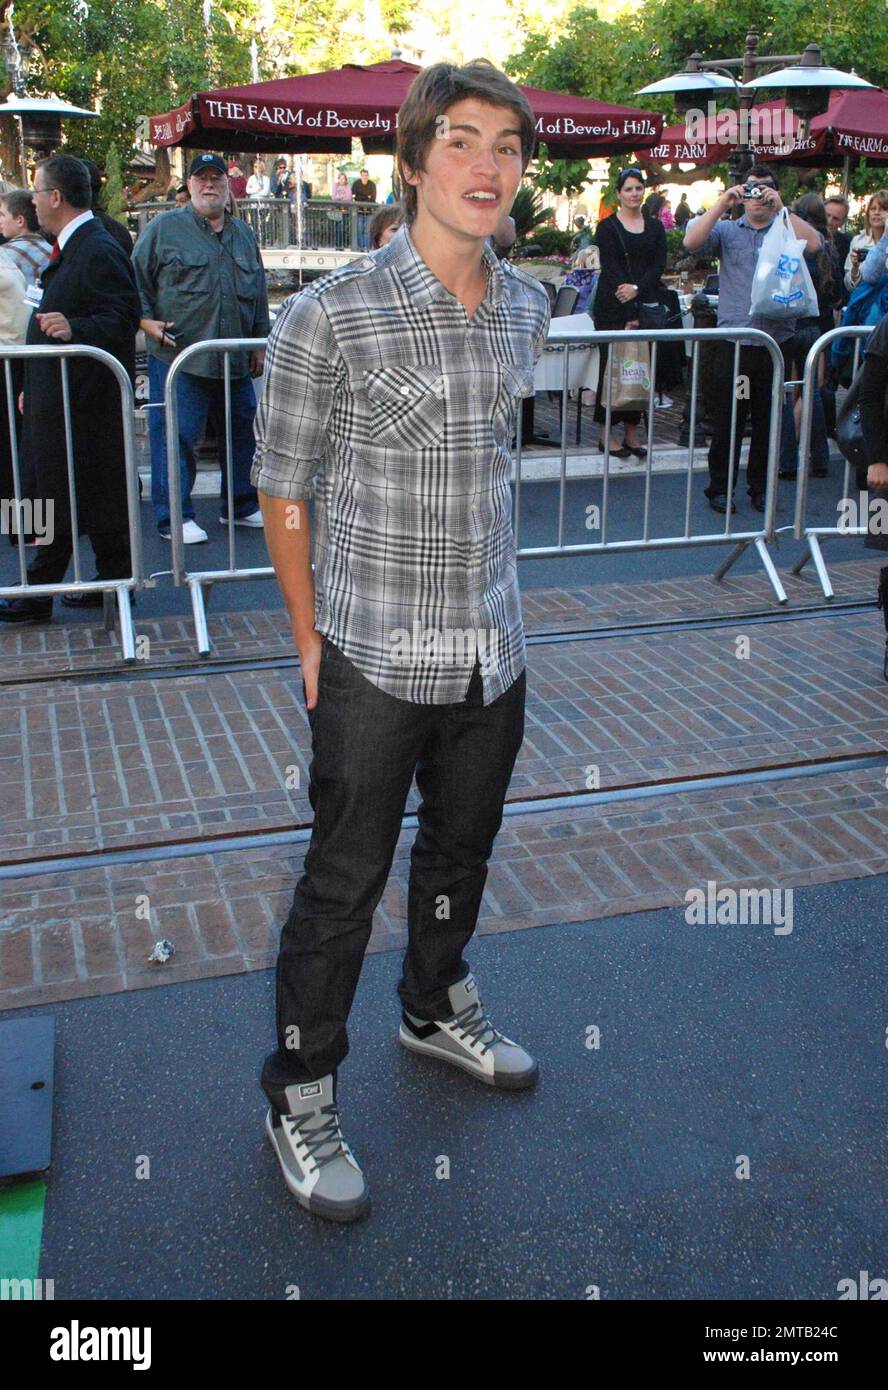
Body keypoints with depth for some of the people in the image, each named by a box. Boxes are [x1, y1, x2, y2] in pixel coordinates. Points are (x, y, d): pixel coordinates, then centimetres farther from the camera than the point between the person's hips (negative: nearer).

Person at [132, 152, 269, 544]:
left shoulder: (243, 235, 17)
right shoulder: (163, 229, 2)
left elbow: (259, 294, 22)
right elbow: (136, 282, 3)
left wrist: (260, 343, 18)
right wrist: (146, 319, -10)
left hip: (235, 362, 5)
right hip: (177, 356, -5)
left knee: (242, 434, 12)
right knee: (175, 438, -4)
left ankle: (242, 505, 27)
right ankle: (174, 517, 5)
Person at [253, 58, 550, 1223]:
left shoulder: (525, 308, 3)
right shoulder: (328, 318, -15)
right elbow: (283, 487, -7)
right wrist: (310, 643, -4)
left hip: (493, 650, 6)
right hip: (375, 660, -5)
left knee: (462, 850, 22)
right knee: (345, 884, 5)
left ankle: (437, 1009, 48)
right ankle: (301, 1096, 26)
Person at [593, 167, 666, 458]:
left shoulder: (655, 226, 13)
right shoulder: (607, 227, 0)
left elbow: (659, 265, 4)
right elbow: (611, 269, -8)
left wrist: (637, 289, -15)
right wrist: (629, 314, -16)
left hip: (645, 304, 4)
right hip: (613, 306, -4)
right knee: (612, 365, -4)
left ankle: (632, 431, 8)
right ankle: (607, 433, 1)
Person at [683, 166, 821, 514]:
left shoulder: (786, 231, 9)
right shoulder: (727, 230, 11)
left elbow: (813, 245, -11)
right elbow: (692, 242, -6)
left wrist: (781, 208, -13)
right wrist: (722, 204, -11)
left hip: (777, 339, 1)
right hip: (733, 339, -1)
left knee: (768, 419, 7)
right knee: (728, 418, 3)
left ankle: (760, 487, 18)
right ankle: (720, 488, 13)